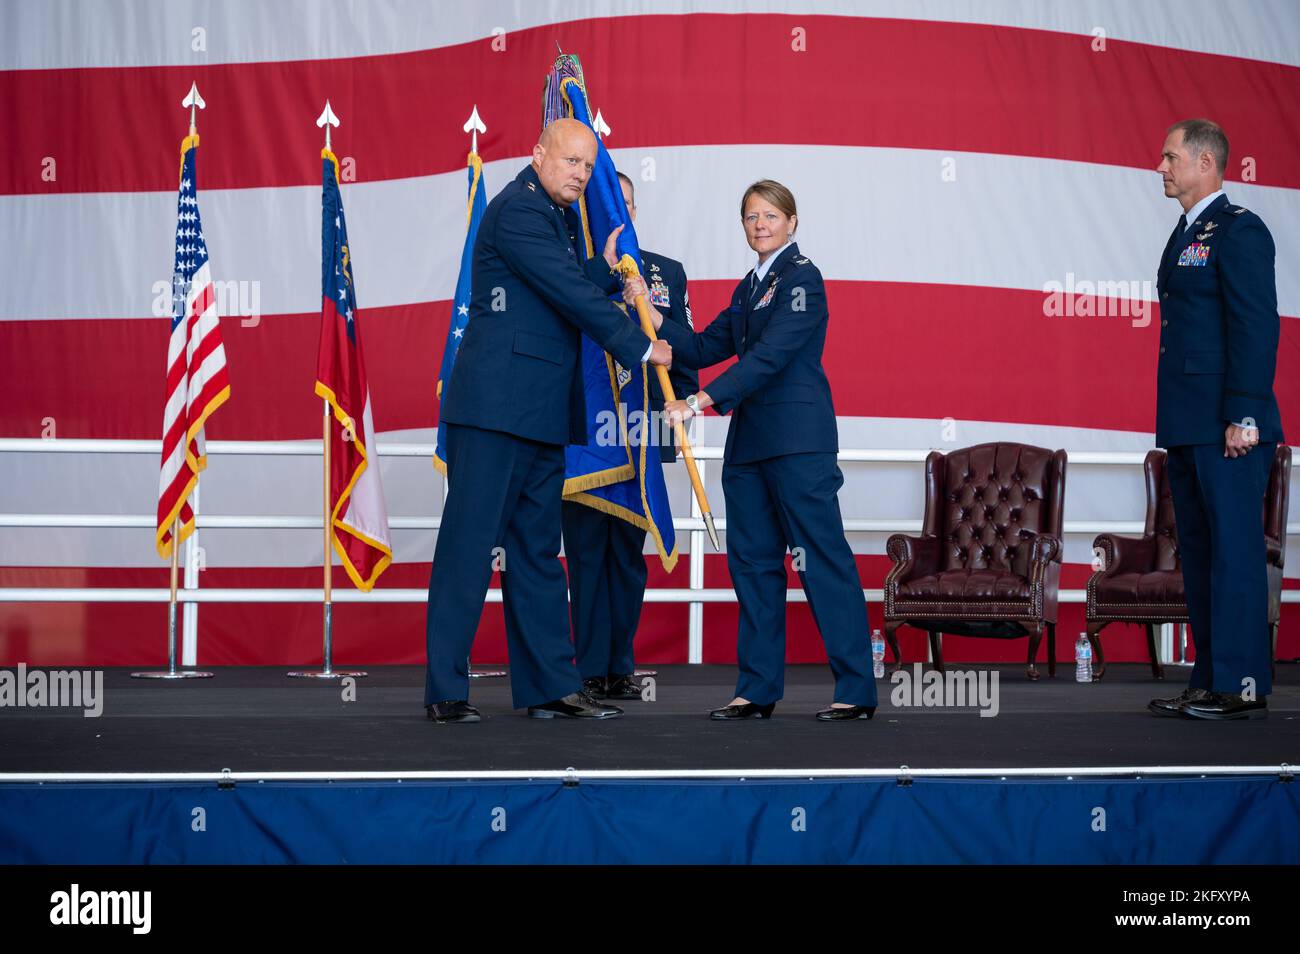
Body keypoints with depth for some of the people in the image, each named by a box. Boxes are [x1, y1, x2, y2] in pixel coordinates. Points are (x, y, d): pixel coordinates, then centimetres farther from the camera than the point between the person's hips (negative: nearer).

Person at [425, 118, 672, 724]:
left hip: (540, 415, 10)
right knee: (470, 543, -7)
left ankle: (550, 686, 13)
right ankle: (445, 691, -5)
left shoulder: (550, 220, 22)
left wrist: (606, 268, 12)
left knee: (537, 551, 10)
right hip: (497, 406, -10)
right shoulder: (517, 211, -9)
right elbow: (571, 295, -13)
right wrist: (639, 348, -7)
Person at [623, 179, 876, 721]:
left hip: (797, 440, -9)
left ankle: (856, 692, -7)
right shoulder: (748, 288, 19)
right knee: (753, 562, 8)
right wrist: (649, 311, 6)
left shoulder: (801, 279, -8)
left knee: (822, 558, -9)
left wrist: (699, 403, -22)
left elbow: (769, 357, -18)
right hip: (749, 441, 9)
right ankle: (757, 691, 12)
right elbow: (702, 349, 18)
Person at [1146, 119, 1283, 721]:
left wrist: (1243, 417, -20)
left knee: (1234, 552, -7)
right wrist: (1173, 422, 16)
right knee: (1198, 554, 11)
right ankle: (1208, 682, 16)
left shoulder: (1238, 230, -9)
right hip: (1187, 427, 10)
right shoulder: (1185, 235, 19)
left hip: (1226, 428, -10)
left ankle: (1241, 688, -6)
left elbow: (1257, 326, -15)